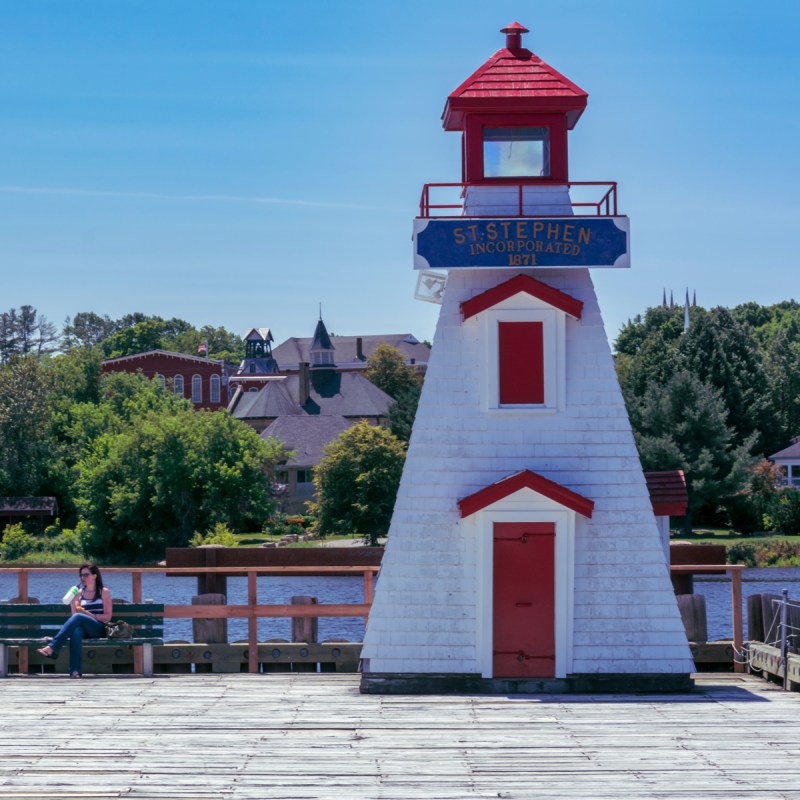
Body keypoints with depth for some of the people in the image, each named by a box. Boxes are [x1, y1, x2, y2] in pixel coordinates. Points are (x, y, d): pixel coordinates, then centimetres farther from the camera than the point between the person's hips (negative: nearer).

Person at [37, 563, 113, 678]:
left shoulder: (104, 592, 11)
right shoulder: (79, 593, 20)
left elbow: (107, 617, 4)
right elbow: (74, 613, 16)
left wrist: (89, 614, -9)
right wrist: (72, 602, -2)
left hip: (99, 629, -2)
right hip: (84, 630, 2)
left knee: (78, 617, -34)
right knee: (76, 631, -38)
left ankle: (52, 648, -43)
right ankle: (75, 671, -52)